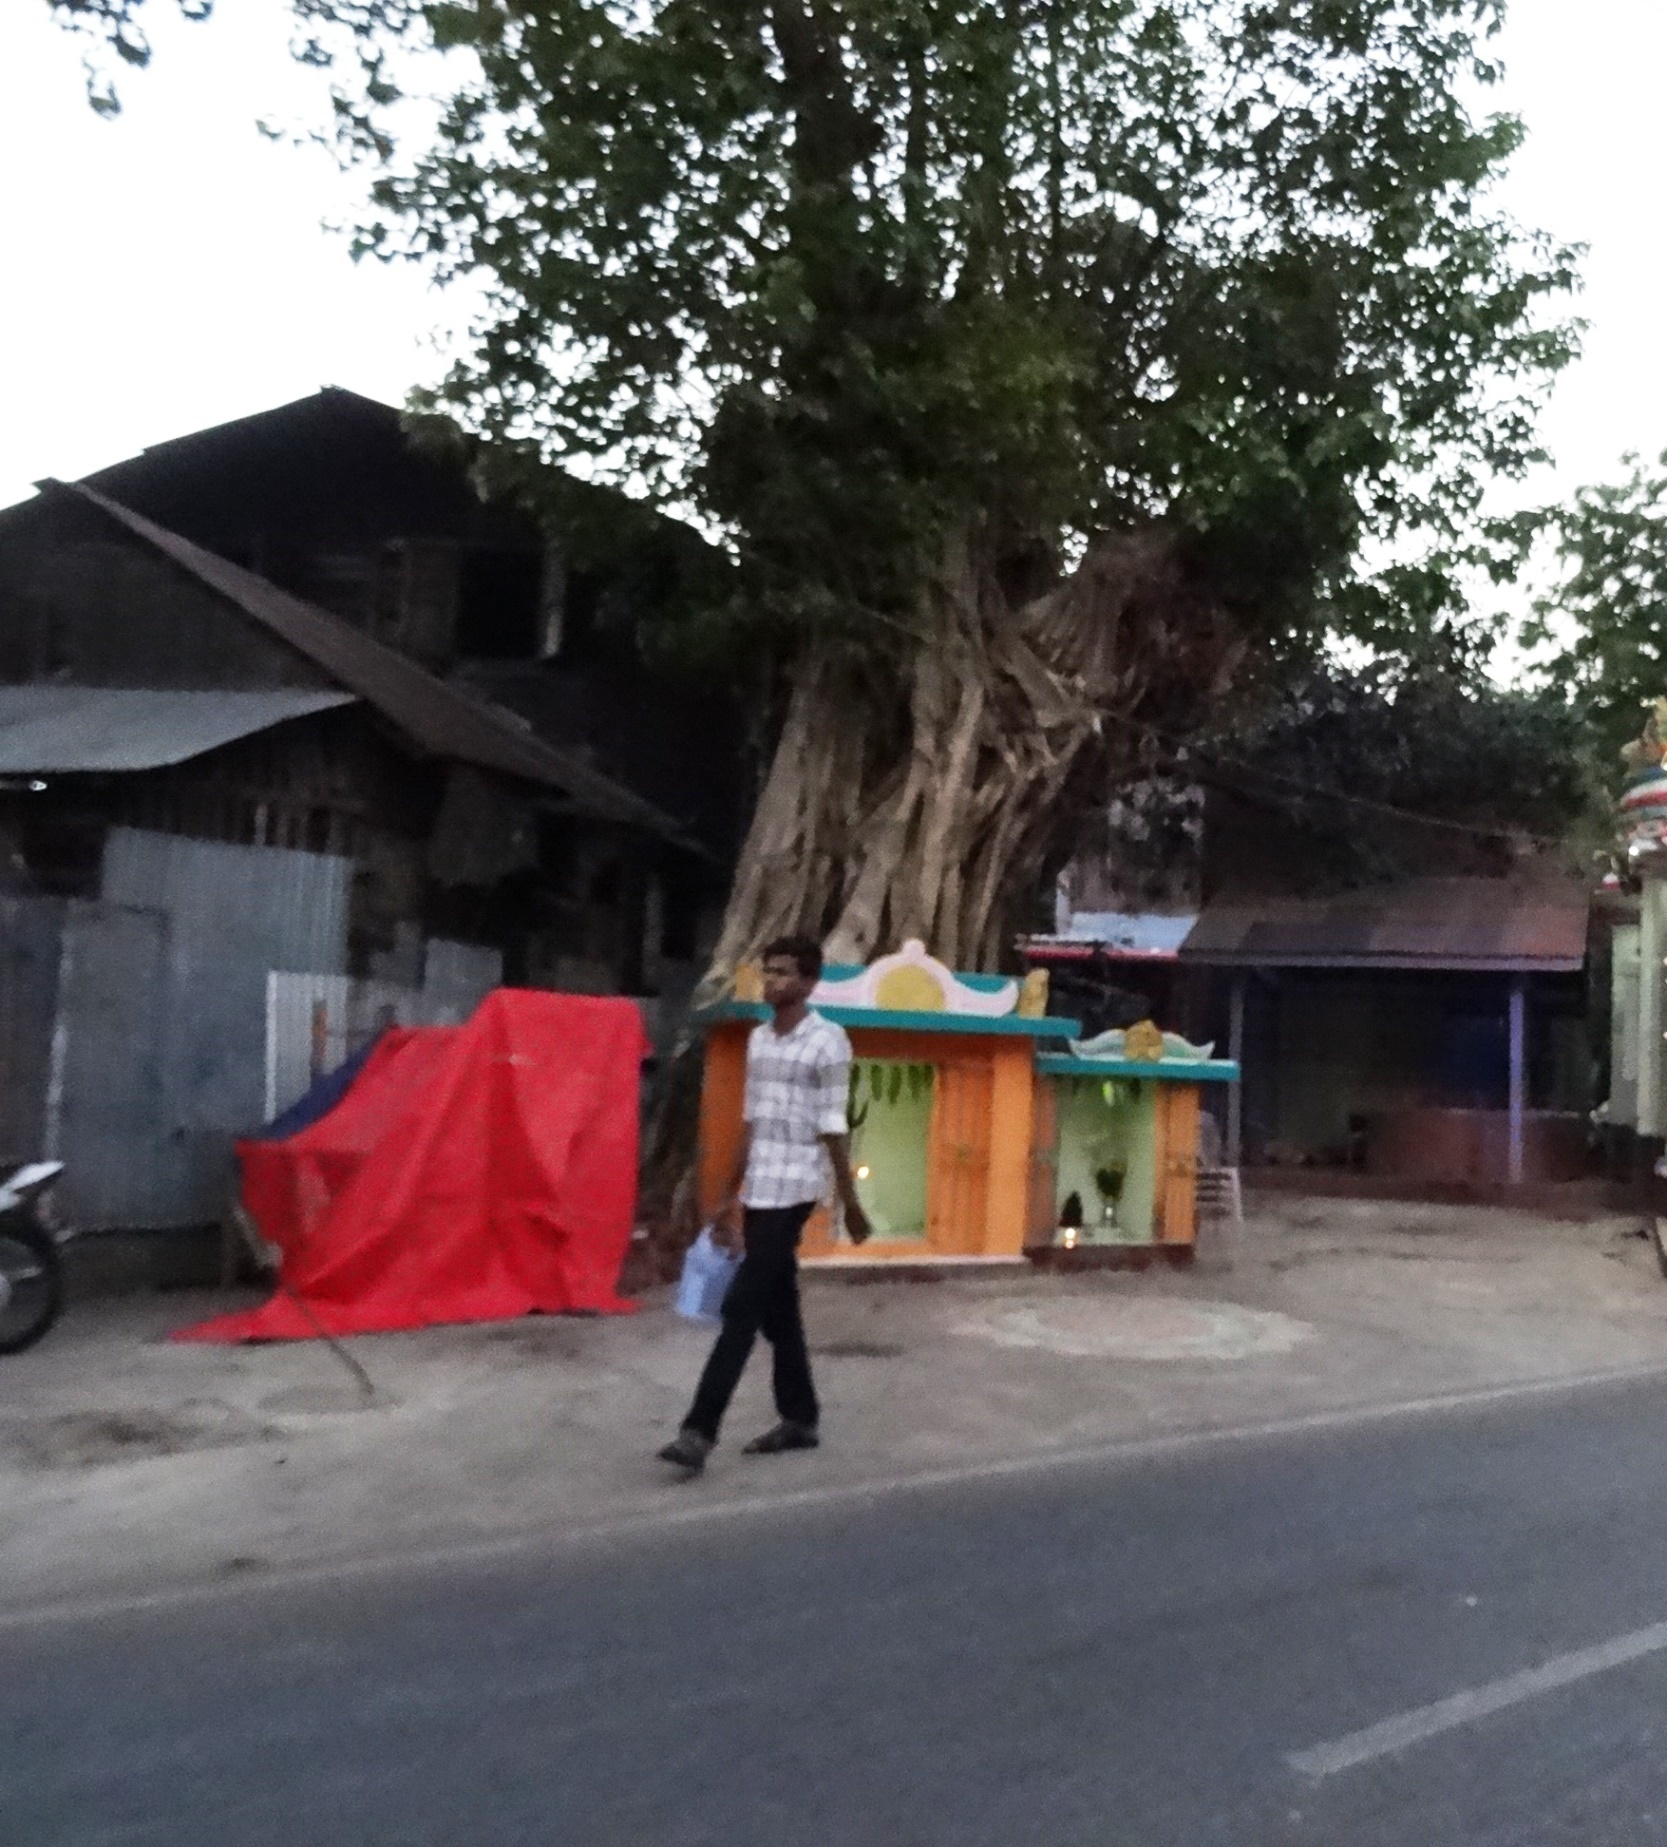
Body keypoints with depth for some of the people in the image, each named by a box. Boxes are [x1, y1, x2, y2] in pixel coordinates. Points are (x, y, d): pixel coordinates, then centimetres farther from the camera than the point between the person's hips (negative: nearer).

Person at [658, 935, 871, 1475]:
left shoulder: (827, 1042, -9)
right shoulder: (758, 1039, 12)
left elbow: (832, 1128, -9)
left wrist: (850, 1201, -6)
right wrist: (731, 1194, 18)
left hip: (791, 1191, -7)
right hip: (757, 1191, 7)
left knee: (742, 1309, -9)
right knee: (779, 1311, 13)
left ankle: (699, 1431, -8)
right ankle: (800, 1420, 23)